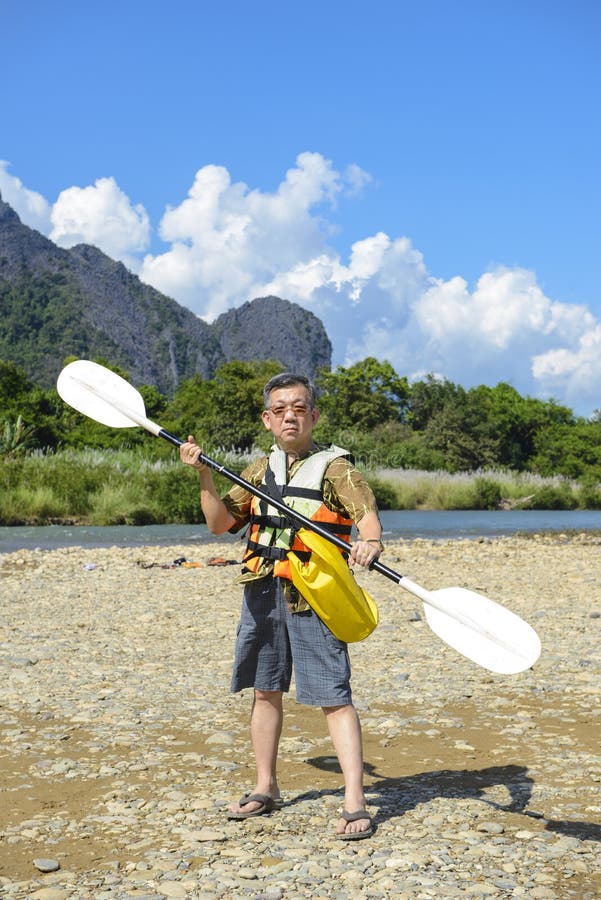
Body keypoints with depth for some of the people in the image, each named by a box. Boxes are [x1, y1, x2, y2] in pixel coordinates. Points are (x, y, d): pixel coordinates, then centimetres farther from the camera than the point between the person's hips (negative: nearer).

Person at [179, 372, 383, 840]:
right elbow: (221, 523, 12)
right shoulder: (260, 470, 13)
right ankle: (266, 788, 30)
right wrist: (205, 476, -2)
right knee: (266, 690, 15)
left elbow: (367, 511, -20)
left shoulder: (335, 467, -4)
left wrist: (370, 542, -42)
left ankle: (355, 803, -5)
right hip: (262, 592, 6)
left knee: (334, 696, -8)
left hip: (313, 595, -6)